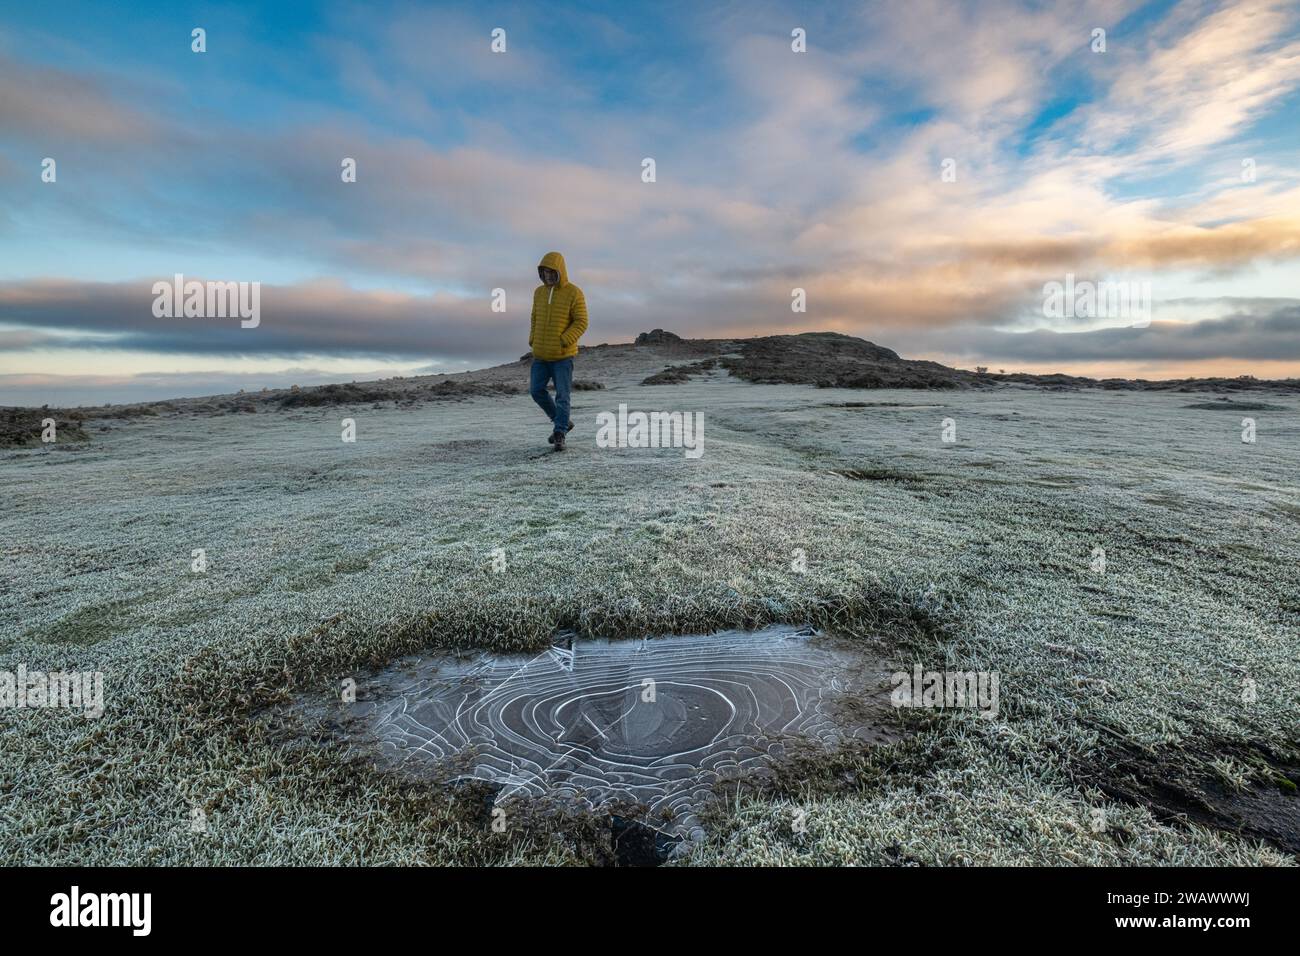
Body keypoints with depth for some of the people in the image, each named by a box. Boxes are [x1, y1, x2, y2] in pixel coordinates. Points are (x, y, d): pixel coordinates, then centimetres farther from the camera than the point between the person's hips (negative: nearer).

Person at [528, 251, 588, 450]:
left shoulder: (574, 293, -8)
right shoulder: (539, 292, 9)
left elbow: (581, 322, -10)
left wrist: (564, 341, -20)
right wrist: (533, 341, 5)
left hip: (563, 355, -6)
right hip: (540, 354, 6)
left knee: (562, 395, -5)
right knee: (536, 391, 5)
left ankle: (559, 435, 0)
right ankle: (563, 422, 21)